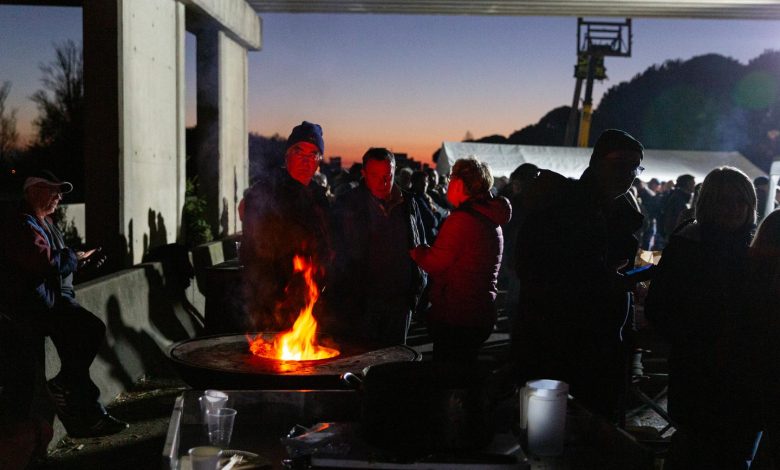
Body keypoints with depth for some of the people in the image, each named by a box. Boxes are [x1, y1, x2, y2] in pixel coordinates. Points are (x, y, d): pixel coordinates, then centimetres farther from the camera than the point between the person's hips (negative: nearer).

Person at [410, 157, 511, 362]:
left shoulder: (461, 219, -18)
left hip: (455, 316, -10)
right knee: (465, 358, 20)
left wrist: (415, 250, 3)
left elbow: (435, 264, -15)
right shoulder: (492, 221, 13)